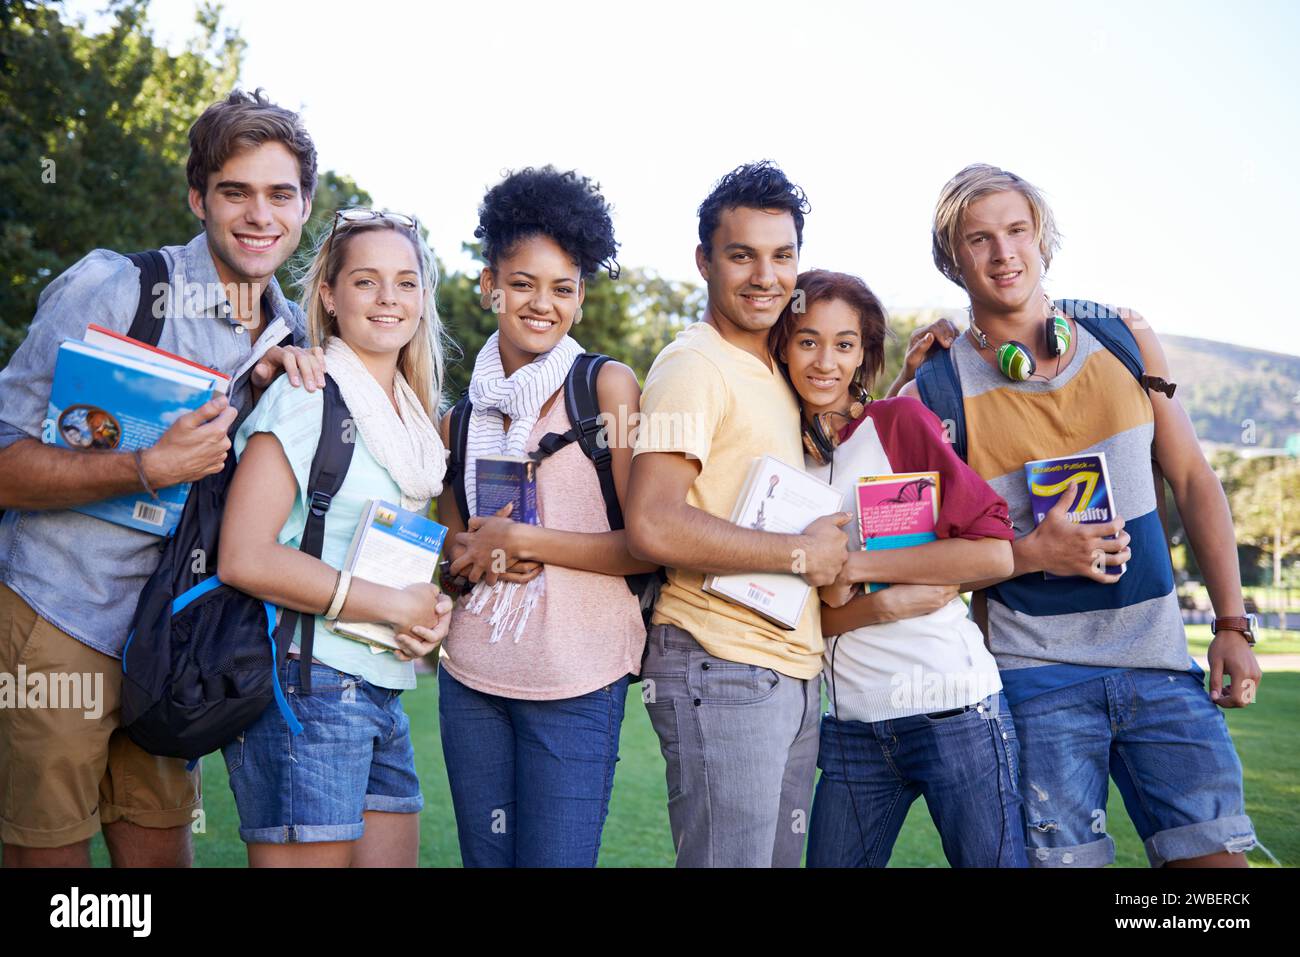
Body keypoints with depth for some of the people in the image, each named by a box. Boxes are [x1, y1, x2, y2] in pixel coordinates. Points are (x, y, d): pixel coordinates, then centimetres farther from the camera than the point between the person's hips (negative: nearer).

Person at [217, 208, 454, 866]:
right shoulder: (303, 398, -8)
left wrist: (433, 614, 4)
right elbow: (243, 558, -17)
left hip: (382, 697, 8)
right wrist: (395, 605, -14)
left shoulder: (412, 416, 16)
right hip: (305, 684, -8)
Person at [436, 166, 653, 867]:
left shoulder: (607, 386, -4)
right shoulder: (461, 417, 11)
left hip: (575, 684, -4)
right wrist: (471, 558, -4)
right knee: (485, 858, 11)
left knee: (555, 859, -1)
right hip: (472, 677, 5)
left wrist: (519, 540, -12)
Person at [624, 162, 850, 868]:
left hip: (795, 672, 9)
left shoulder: (776, 375, 17)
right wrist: (801, 554, -14)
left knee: (781, 858, 14)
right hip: (723, 675, -9)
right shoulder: (695, 365, -11)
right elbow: (653, 526, -22)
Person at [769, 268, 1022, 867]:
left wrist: (853, 567, -12)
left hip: (952, 708, -4)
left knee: (991, 859, 3)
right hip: (853, 723, 4)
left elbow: (995, 552, -12)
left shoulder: (902, 421, -3)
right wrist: (881, 605, -13)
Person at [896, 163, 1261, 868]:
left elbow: (1193, 480, 9)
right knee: (1064, 859, -3)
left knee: (1215, 853, 1)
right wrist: (1032, 553, -17)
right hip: (1037, 676, -3)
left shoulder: (1123, 337, 4)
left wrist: (1232, 624, 3)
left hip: (1159, 656, 3)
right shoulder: (934, 393, -6)